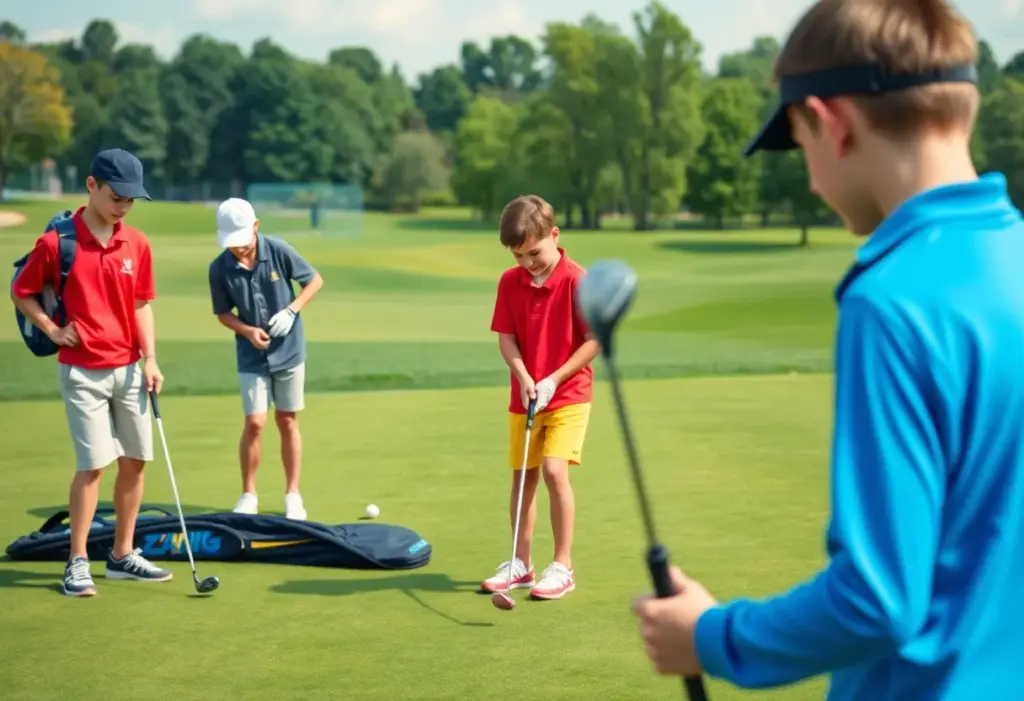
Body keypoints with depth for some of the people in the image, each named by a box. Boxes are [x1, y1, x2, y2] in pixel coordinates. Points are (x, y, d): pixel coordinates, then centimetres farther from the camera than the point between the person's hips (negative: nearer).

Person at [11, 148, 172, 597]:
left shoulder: (137, 243, 3)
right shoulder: (57, 242, -10)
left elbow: (141, 304, 9)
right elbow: (20, 292, 2)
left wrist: (150, 360, 1)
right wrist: (52, 330, -8)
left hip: (128, 370, 5)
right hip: (82, 371, -5)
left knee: (136, 460, 7)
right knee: (93, 464, -7)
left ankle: (123, 555, 19)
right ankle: (77, 562, 3)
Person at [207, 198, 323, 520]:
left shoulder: (279, 251, -14)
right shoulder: (219, 268, -12)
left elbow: (315, 280, -2)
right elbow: (223, 313, 1)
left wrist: (291, 310, -16)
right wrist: (248, 331, -17)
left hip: (288, 350, 0)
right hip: (251, 357, 0)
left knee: (287, 422, 7)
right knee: (254, 423, -6)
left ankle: (293, 495, 17)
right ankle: (248, 495, 10)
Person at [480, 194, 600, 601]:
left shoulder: (577, 281, -15)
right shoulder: (510, 282, -1)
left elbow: (595, 340, -14)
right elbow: (506, 337, 0)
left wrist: (554, 379, -17)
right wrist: (523, 376, -16)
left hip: (569, 395, -5)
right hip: (524, 396, 5)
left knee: (554, 470, -16)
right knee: (522, 476, 10)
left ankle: (562, 567, -5)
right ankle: (520, 564, 22)